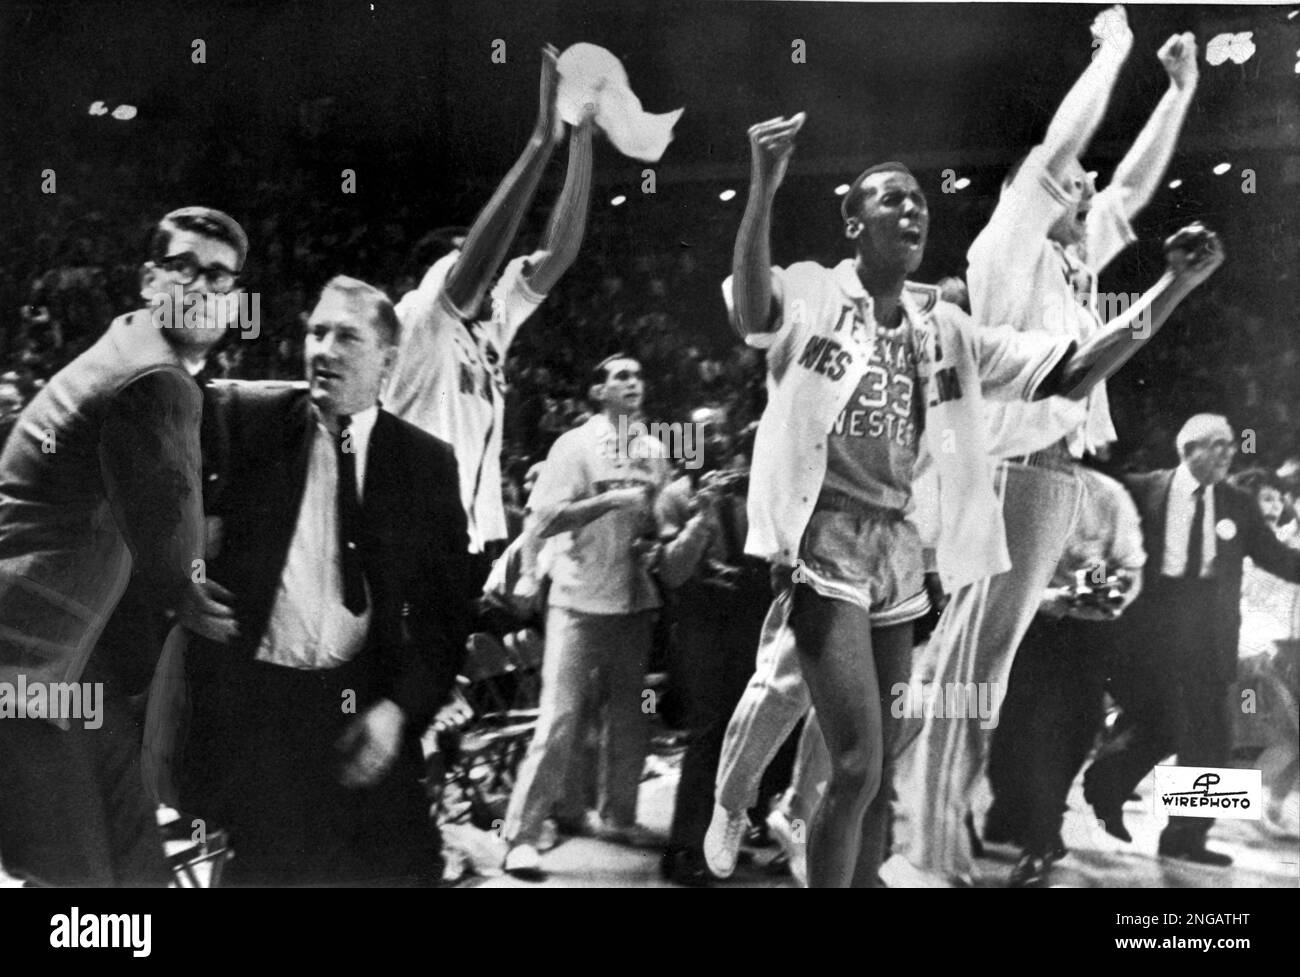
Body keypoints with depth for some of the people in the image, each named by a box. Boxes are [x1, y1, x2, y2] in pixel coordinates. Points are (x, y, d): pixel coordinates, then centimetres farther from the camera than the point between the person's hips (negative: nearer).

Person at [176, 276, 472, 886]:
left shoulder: (427, 461, 2)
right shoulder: (247, 419, 1)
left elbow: (445, 610, 1)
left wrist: (401, 709, -11)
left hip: (362, 711, 1)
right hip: (249, 704, 0)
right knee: (258, 869, 8)